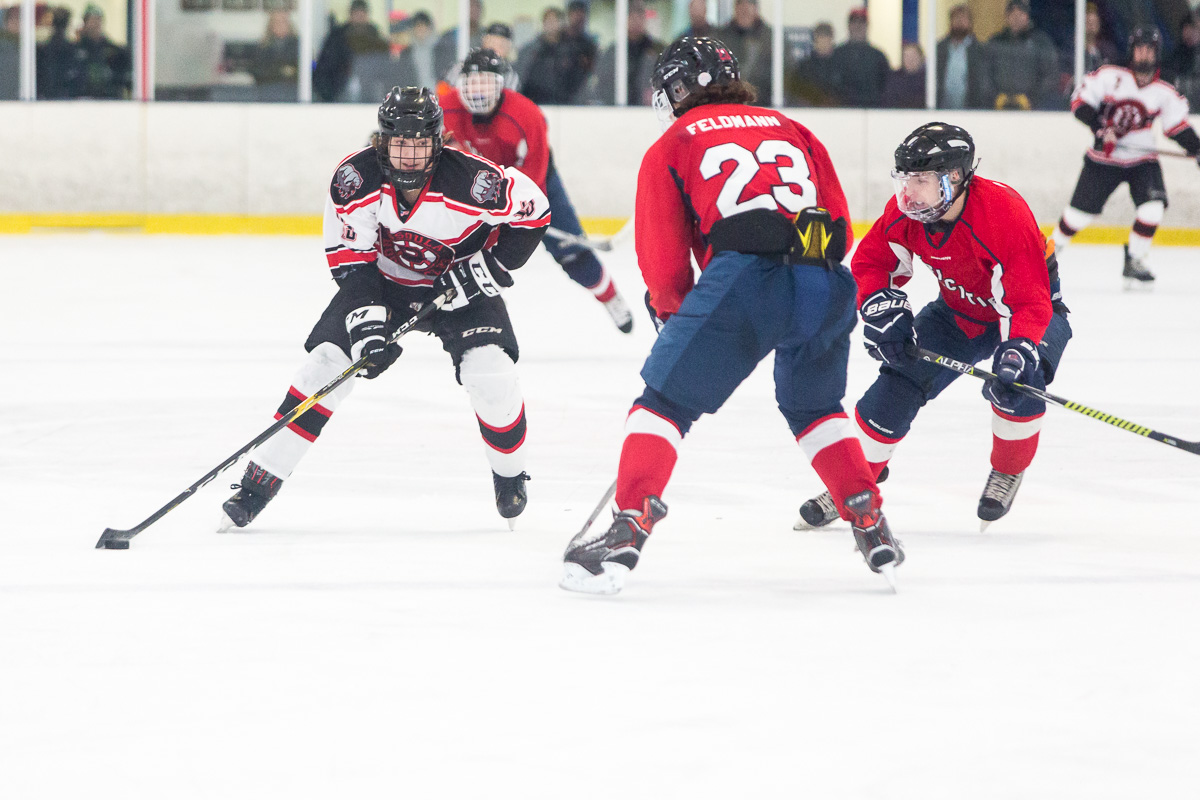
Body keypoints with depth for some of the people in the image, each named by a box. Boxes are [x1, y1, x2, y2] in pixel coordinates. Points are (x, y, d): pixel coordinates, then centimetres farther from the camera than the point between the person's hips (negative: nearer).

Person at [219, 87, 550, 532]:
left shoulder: (471, 179, -30)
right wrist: (366, 320, -30)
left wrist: (492, 265, -19)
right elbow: (350, 261, -19)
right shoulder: (355, 179, -25)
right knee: (326, 362, -14)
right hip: (384, 279, 2)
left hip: (461, 285, -1)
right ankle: (260, 482, -8)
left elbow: (533, 210, -14)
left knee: (490, 374, -21)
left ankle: (510, 474, 9)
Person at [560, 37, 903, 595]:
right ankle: (870, 523, 21)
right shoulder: (793, 131, 30)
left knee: (667, 400, 4)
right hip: (823, 287, 4)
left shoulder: (671, 146, 18)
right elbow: (839, 225, 23)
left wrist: (673, 314, 31)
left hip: (744, 277, -4)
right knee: (813, 406, 28)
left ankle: (629, 527, -11)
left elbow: (663, 260, 14)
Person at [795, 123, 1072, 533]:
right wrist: (884, 309, -20)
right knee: (899, 382, -8)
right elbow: (871, 262, -2)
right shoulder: (904, 211, -18)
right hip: (958, 310, 5)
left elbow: (1029, 302, -38)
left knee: (1019, 381, -33)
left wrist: (1016, 354, -53)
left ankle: (1008, 471, -6)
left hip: (1035, 310, -5)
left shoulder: (1005, 215, -37)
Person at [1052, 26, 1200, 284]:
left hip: (1142, 159, 2)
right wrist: (1099, 127, -20)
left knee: (1153, 205, -19)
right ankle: (1052, 248, 25)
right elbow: (1080, 101, -7)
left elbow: (1178, 126, 9)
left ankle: (1134, 261, -5)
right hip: (1104, 157, -2)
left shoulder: (1165, 93, 2)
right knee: (1081, 209, 0)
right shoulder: (1109, 76, -7)